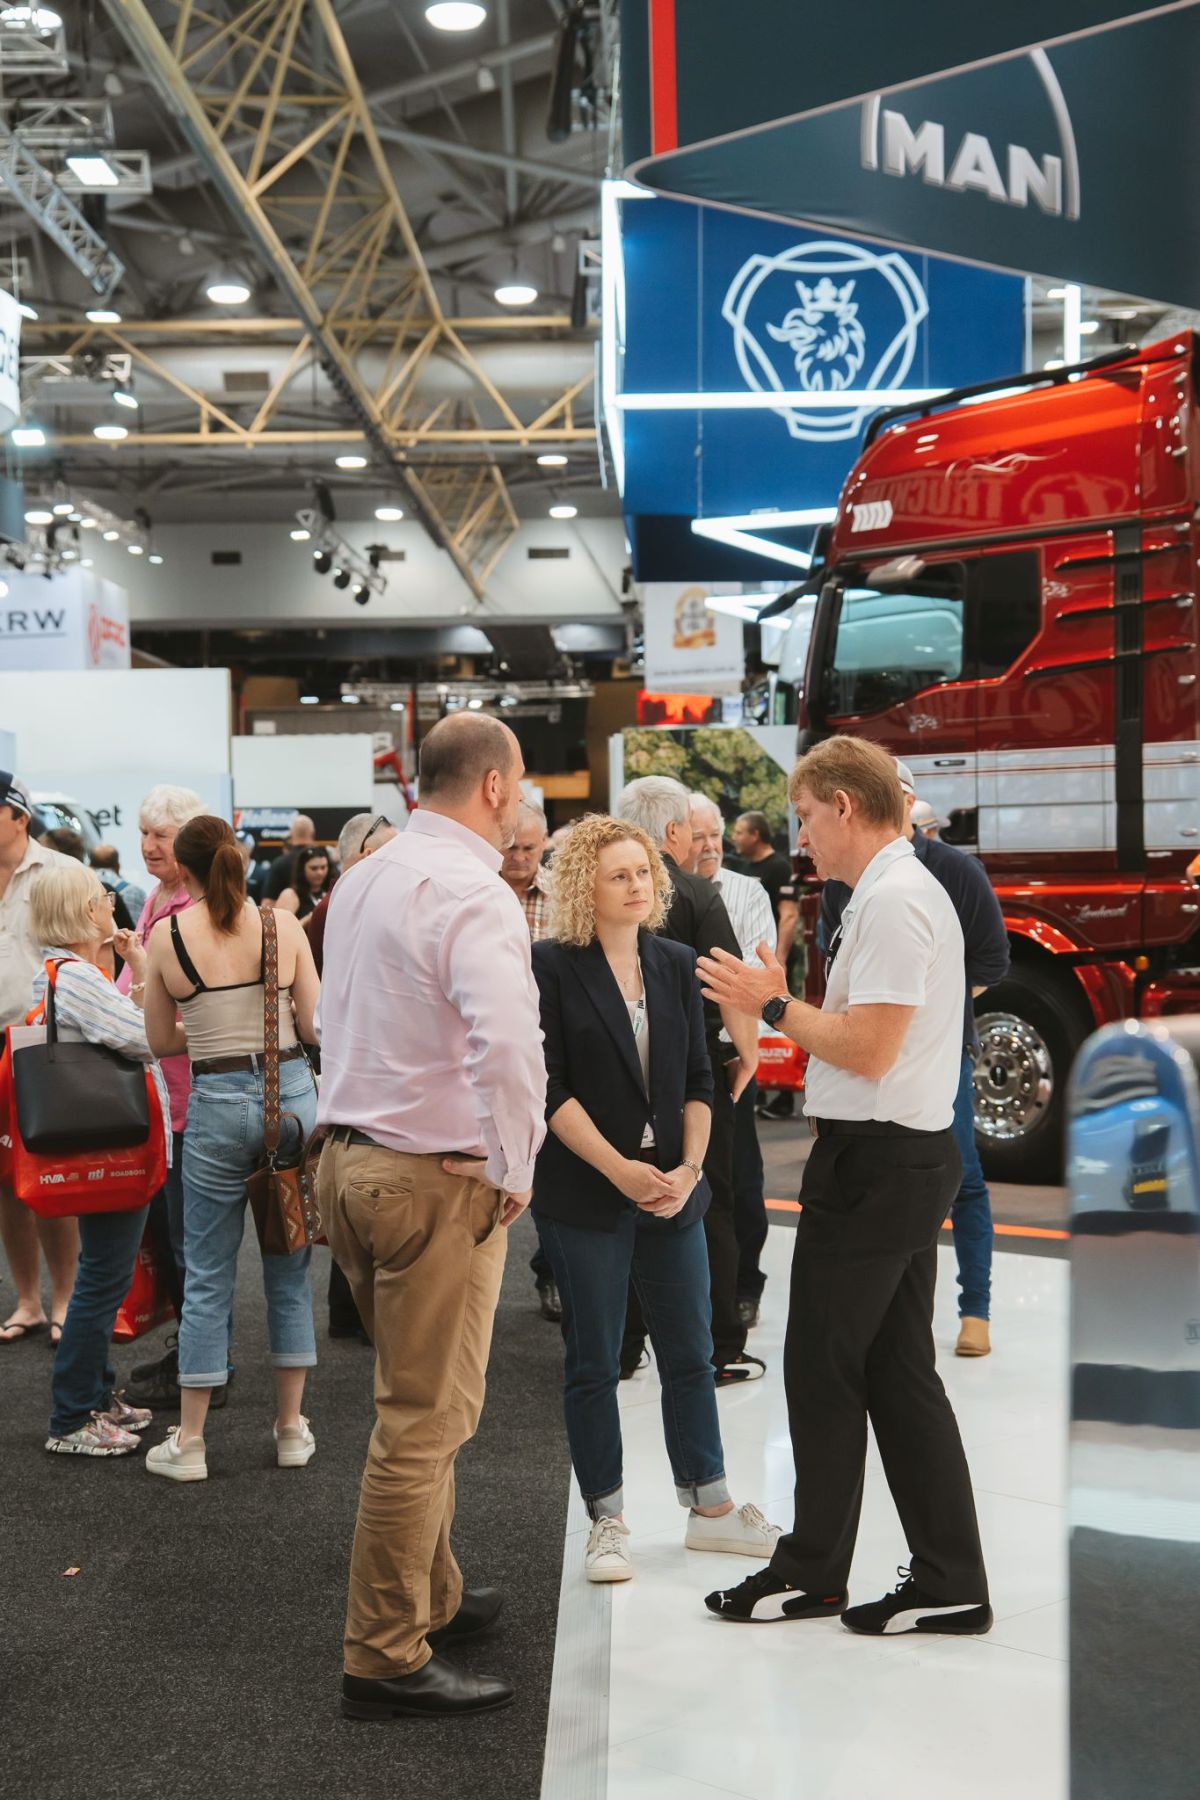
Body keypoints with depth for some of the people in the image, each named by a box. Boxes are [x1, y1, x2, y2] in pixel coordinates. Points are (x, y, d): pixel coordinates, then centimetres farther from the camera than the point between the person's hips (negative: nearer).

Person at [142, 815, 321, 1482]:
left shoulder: (167, 936, -4)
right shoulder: (284, 923, -3)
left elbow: (161, 1040, 5)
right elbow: (315, 1025, 0)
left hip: (217, 1102, -1)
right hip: (292, 1091, 1)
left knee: (208, 1277, 8)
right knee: (290, 1268, 13)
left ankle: (189, 1442, 14)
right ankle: (292, 1428, 21)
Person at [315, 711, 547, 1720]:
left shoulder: (363, 881, 10)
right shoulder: (472, 892, -18)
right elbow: (508, 1045, -32)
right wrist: (515, 1173, -18)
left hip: (351, 1159, 9)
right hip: (437, 1180, -9)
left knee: (420, 1404, 21)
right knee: (426, 1420, 1)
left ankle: (430, 1599, 35)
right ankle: (387, 1659, 10)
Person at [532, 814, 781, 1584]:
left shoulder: (677, 965, 7)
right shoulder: (551, 968, -7)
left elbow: (698, 1080, 8)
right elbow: (551, 1089, -10)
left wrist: (690, 1167, -5)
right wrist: (622, 1171, -15)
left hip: (672, 1192, 4)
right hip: (584, 1196, -4)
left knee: (691, 1352, 11)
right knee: (595, 1362, 6)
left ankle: (710, 1507, 25)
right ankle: (608, 1520, 18)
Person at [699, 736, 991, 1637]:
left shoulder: (892, 901, -17)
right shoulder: (907, 889, 15)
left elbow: (868, 1049, -22)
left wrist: (773, 1004, -10)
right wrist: (783, 1004, 11)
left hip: (873, 1163, -10)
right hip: (909, 1156, 10)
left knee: (824, 1368, 3)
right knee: (900, 1370, 13)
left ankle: (811, 1571, 17)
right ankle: (949, 1581, 18)